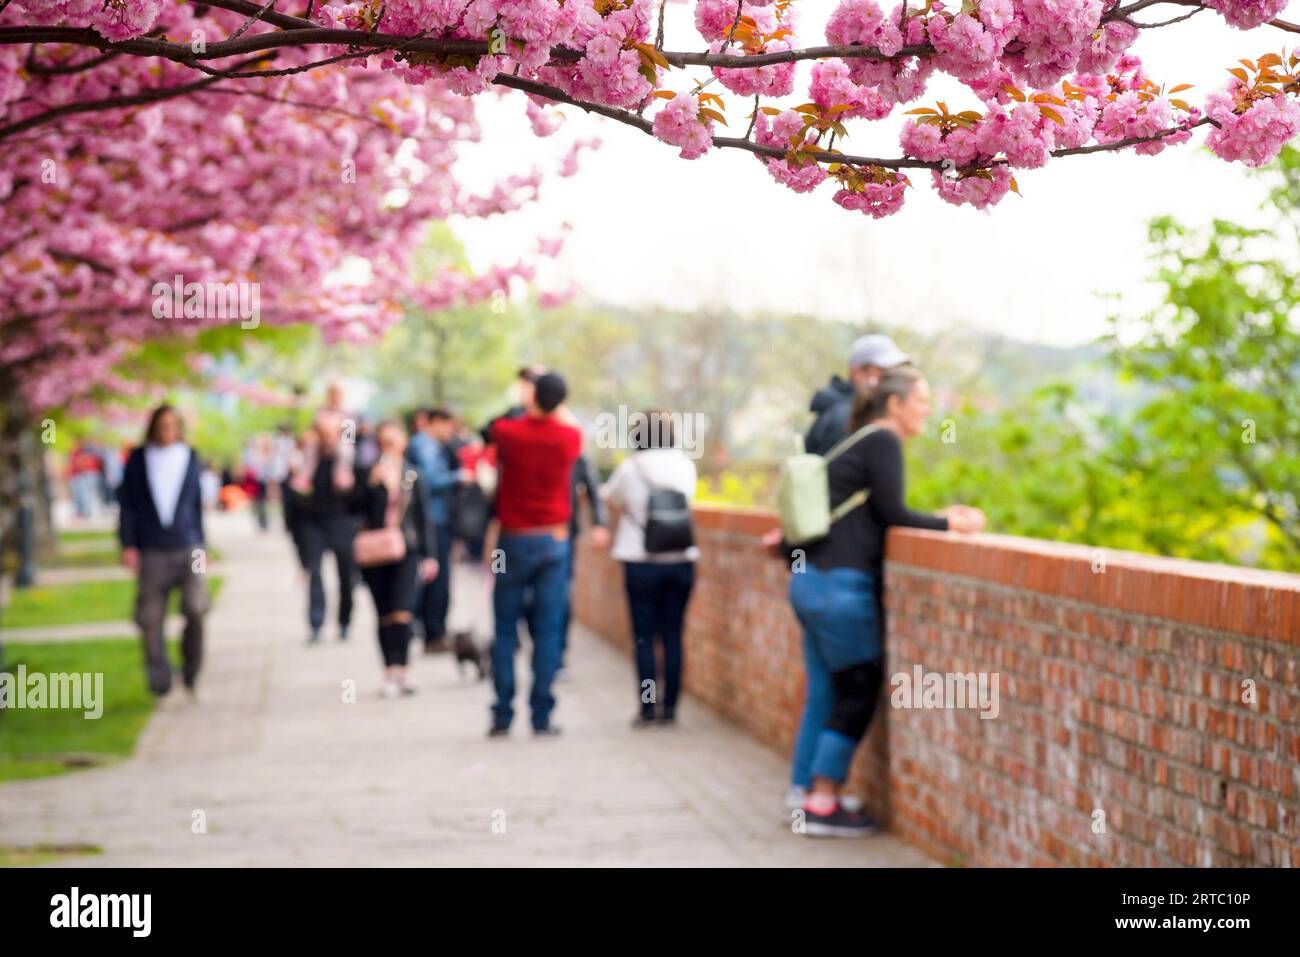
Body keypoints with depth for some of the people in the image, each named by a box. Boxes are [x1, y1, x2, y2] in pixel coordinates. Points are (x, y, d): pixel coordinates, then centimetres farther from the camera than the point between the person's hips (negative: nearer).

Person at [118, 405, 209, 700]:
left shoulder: (189, 457, 9)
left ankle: (190, 675, 1)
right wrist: (128, 545, -3)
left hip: (186, 548, 1)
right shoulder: (138, 459, 4)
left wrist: (200, 544, 15)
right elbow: (126, 503, 5)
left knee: (196, 608, -16)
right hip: (151, 552, 0)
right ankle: (160, 685, 11)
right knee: (151, 620, -1)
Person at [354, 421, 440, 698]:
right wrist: (371, 483, -19)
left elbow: (424, 517, 8)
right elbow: (358, 507, -6)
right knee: (384, 617, 5)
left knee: (402, 614, -15)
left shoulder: (413, 476, 5)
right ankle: (391, 674, 13)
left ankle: (400, 670, -9)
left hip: (406, 552, -1)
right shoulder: (369, 474, 3)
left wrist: (429, 555, 4)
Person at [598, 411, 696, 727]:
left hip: (642, 562, -2)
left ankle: (647, 709, 2)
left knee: (645, 636, 3)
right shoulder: (685, 466, -1)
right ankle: (669, 707, 8)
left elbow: (610, 497, 11)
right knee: (673, 635, 7)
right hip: (681, 560, 3)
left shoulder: (630, 469, -8)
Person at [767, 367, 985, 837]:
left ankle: (802, 794, 17)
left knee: (822, 694, 13)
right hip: (842, 586, -9)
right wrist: (949, 523, -2)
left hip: (812, 582, 9)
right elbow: (892, 513, -11)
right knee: (858, 695, -2)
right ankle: (823, 805, 0)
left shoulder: (859, 441, 18)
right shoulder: (882, 442, -9)